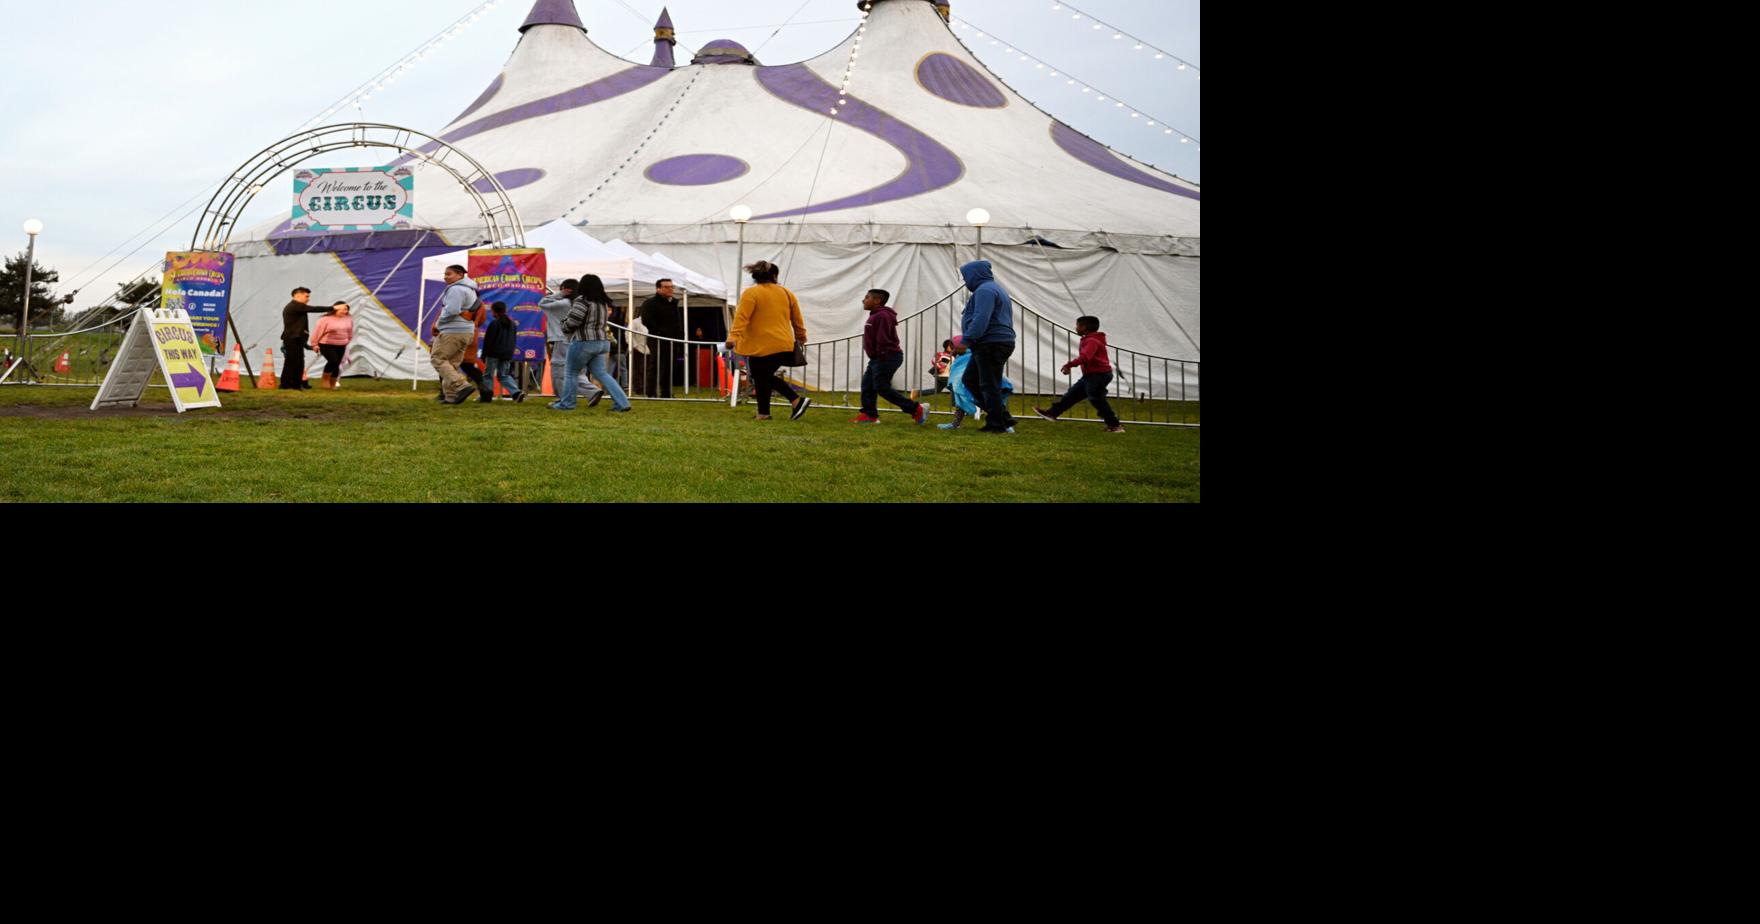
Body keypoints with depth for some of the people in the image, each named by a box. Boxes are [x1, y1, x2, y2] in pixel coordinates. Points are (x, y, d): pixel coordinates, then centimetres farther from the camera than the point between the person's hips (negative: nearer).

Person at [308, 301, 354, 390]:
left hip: (341, 346, 5)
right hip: (326, 345, -5)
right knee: (333, 361, -22)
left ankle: (332, 384, 16)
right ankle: (325, 380, -5)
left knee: (337, 364, 3)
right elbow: (317, 333, -9)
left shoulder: (349, 319, 2)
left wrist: (348, 342, 20)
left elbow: (350, 333, 16)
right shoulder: (325, 319, -13)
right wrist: (314, 344, -7)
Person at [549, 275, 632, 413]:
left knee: (571, 373, 9)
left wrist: (564, 326, 6)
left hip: (583, 342, -8)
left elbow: (572, 323, -15)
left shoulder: (583, 301, -13)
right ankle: (622, 404, -2)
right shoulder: (604, 303, 14)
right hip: (603, 342, 8)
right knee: (602, 374, 8)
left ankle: (566, 404, 16)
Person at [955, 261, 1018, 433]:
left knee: (989, 385, -6)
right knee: (970, 380, 14)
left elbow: (980, 319, -23)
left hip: (991, 344, -11)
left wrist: (966, 341, -24)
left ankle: (997, 424, -2)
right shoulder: (996, 289, 23)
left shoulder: (985, 290, -12)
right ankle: (1002, 417, 12)